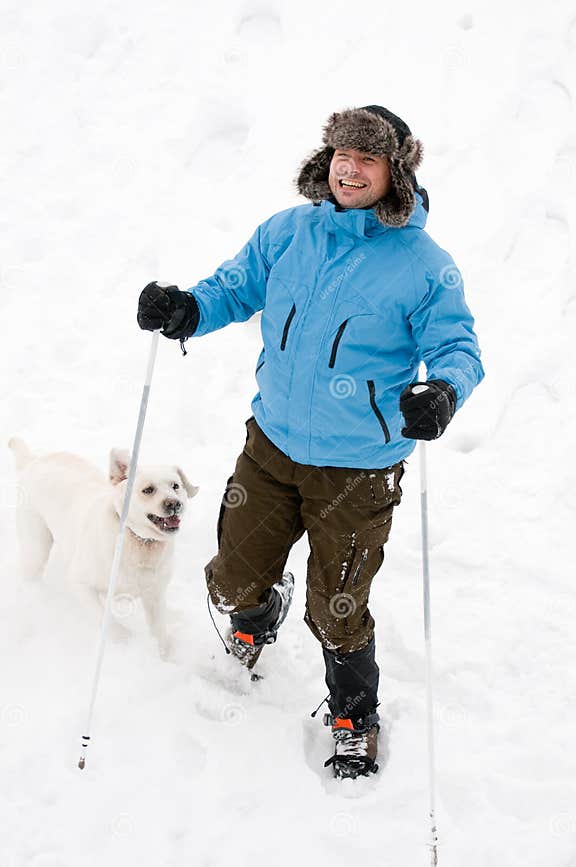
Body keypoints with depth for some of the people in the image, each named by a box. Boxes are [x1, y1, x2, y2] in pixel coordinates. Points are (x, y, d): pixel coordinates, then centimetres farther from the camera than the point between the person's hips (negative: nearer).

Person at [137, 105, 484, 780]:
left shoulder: (424, 266, -12)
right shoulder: (286, 234, -2)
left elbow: (458, 349, -9)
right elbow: (235, 288, 9)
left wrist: (444, 393, -32)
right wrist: (188, 309, -13)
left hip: (358, 469, -3)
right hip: (272, 445, 4)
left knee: (337, 613, 9)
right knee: (233, 583, 14)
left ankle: (353, 716, 38)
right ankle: (257, 613, 53)